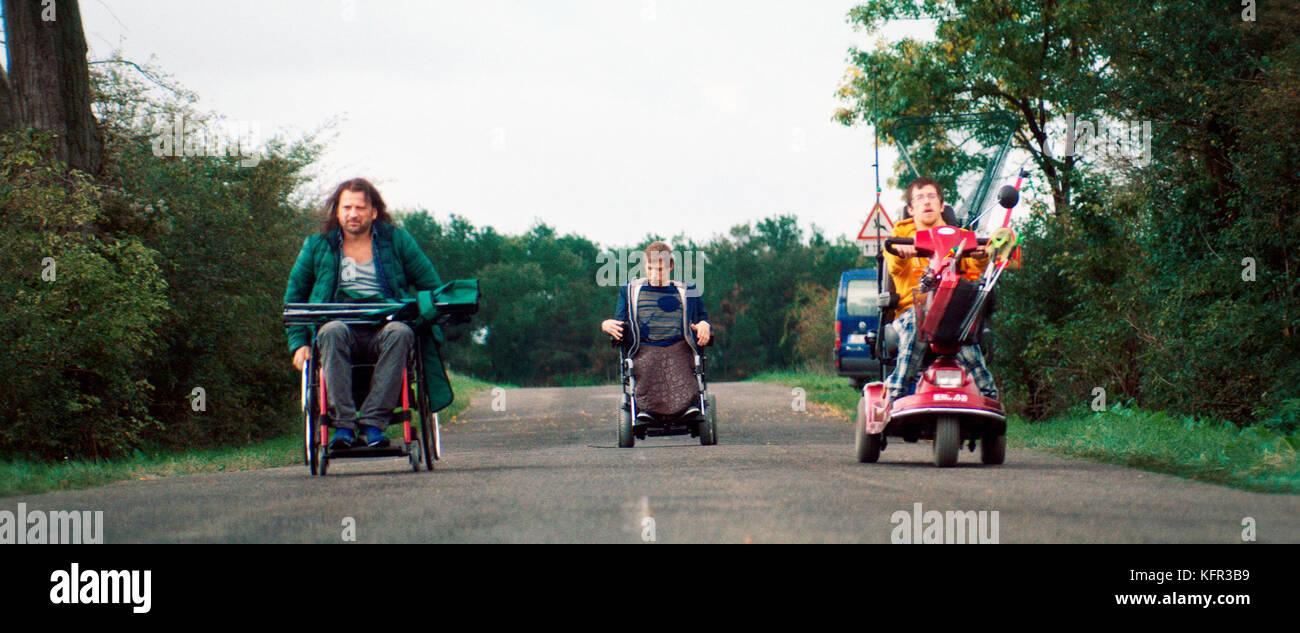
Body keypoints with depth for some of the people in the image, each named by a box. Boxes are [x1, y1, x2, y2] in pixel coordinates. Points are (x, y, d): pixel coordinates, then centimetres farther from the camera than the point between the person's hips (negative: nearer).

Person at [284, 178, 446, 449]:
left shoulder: (397, 241, 13)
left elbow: (433, 288, 14)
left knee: (400, 333, -36)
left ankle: (373, 424, -40)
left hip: (384, 327, 0)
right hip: (342, 328, 0)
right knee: (333, 331, -37)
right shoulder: (318, 246, 15)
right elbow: (294, 296, 20)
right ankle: (343, 425, -42)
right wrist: (299, 343, 8)